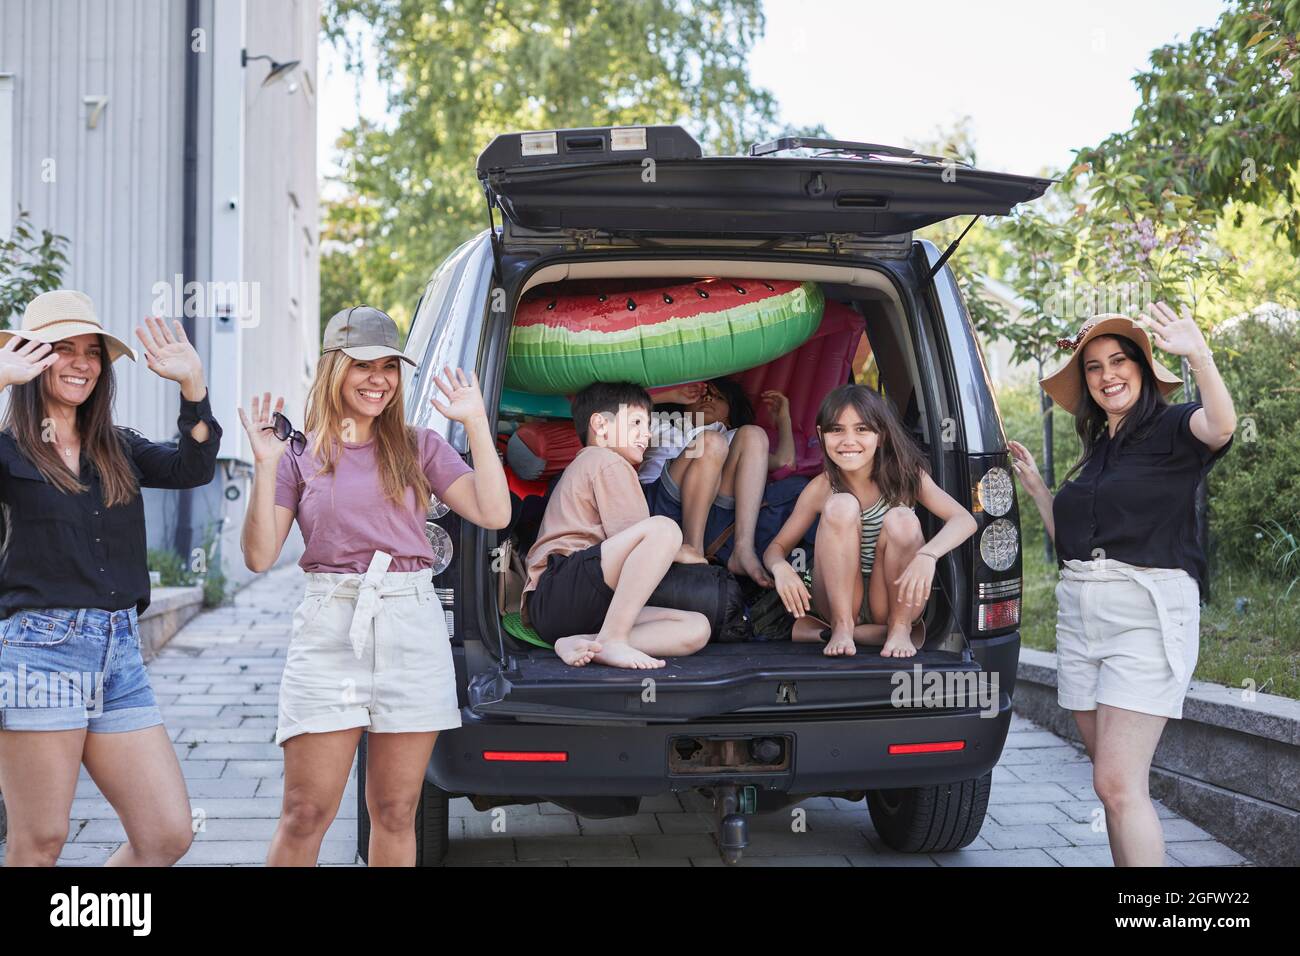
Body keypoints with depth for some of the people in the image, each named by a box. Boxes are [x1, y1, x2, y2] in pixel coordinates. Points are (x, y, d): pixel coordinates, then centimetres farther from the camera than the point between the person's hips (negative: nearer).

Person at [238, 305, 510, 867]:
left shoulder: (419, 448, 10)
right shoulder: (300, 453, 7)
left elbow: (494, 513, -3)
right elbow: (259, 557, 0)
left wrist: (476, 425, -5)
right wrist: (265, 467, -9)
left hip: (413, 629, 2)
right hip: (329, 629, -1)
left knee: (395, 814, 8)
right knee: (306, 815, -3)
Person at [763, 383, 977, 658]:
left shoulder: (905, 475, -9)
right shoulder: (821, 489, -7)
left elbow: (965, 520, -20)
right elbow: (776, 547, -2)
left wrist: (928, 554, -40)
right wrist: (780, 568, -27)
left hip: (897, 601, 0)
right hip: (838, 601, 0)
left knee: (902, 520, -28)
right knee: (841, 506, -24)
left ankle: (900, 628, -11)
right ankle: (841, 627, -18)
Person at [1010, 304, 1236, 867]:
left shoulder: (1171, 430, -3)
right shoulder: (1097, 451, 19)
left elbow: (1220, 426, -28)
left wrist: (1199, 357, -43)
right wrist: (1036, 489, 18)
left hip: (1146, 615, -8)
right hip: (1079, 616, 8)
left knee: (1118, 783, -15)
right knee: (1115, 784, 10)